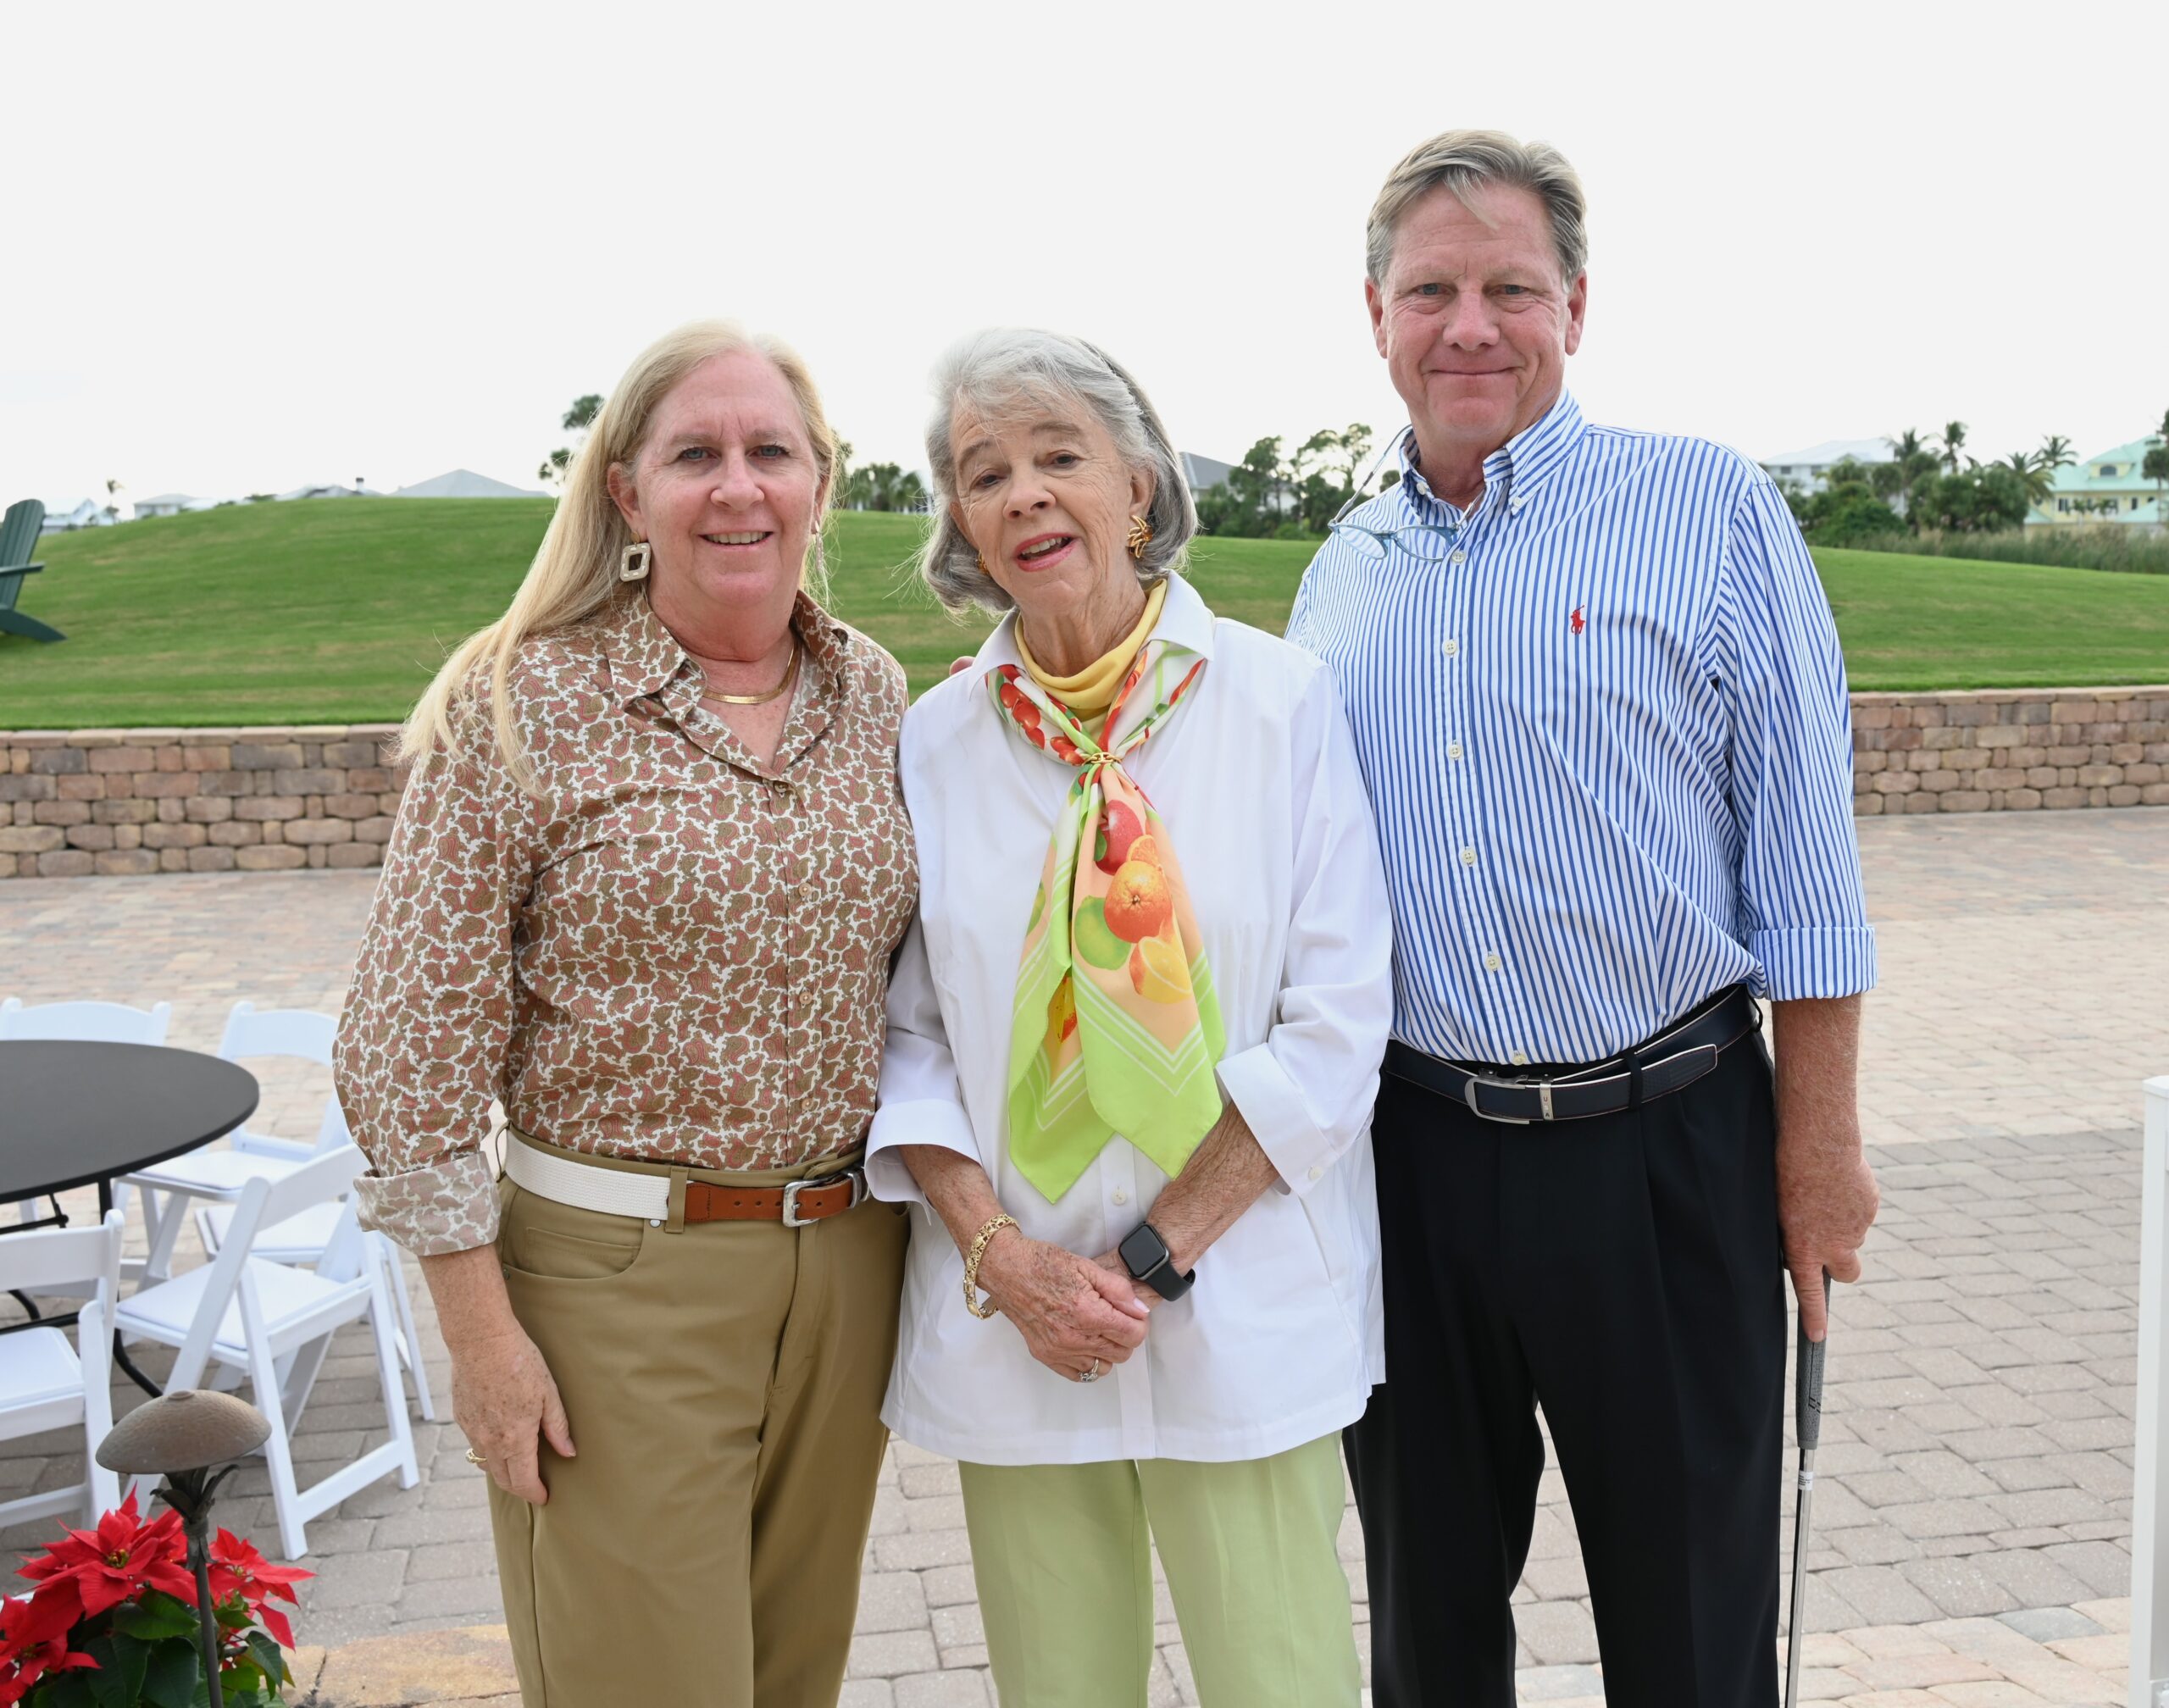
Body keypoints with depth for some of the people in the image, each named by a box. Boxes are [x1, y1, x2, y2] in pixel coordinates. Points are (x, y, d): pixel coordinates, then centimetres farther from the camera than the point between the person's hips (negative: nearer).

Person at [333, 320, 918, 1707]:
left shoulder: (872, 693, 5)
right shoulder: (525, 706, -10)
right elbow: (414, 1042, -9)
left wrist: (945, 1226, 12)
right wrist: (481, 1327, -10)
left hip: (851, 1263, 5)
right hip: (620, 1271, -4)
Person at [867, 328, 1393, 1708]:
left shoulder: (1281, 700, -4)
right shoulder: (936, 739, 3)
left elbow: (1337, 1022, -7)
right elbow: (905, 1031, 5)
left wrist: (1152, 1260, -11)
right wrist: (999, 1255, -9)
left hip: (1242, 1318, -2)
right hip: (1007, 1321, 2)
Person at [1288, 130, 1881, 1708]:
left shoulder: (1710, 510, -3)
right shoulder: (1342, 574, 10)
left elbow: (1803, 853, -4)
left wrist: (1819, 1139, -7)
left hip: (1665, 1144, -3)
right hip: (1411, 1149, 4)